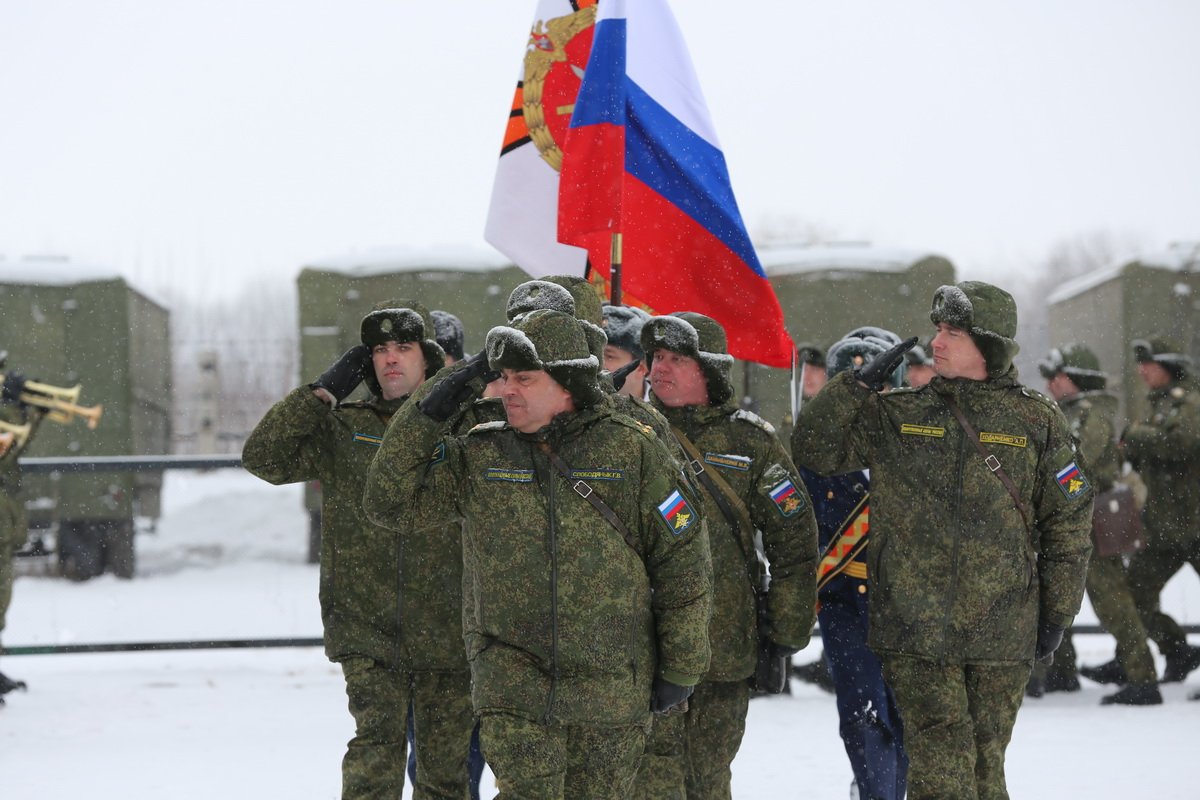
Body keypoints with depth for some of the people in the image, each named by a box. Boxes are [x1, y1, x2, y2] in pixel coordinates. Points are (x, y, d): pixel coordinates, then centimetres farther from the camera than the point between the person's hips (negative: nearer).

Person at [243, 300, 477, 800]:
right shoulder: (341, 430, 7)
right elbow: (264, 456, -4)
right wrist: (324, 392, -6)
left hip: (445, 633, 1)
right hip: (366, 629, -1)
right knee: (378, 742, -16)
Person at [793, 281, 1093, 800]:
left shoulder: (1037, 422, 5)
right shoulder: (897, 416, 8)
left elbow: (1069, 523, 8)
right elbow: (814, 448, 8)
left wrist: (1057, 613, 4)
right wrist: (860, 384, -1)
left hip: (1001, 632, 0)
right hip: (915, 625, 0)